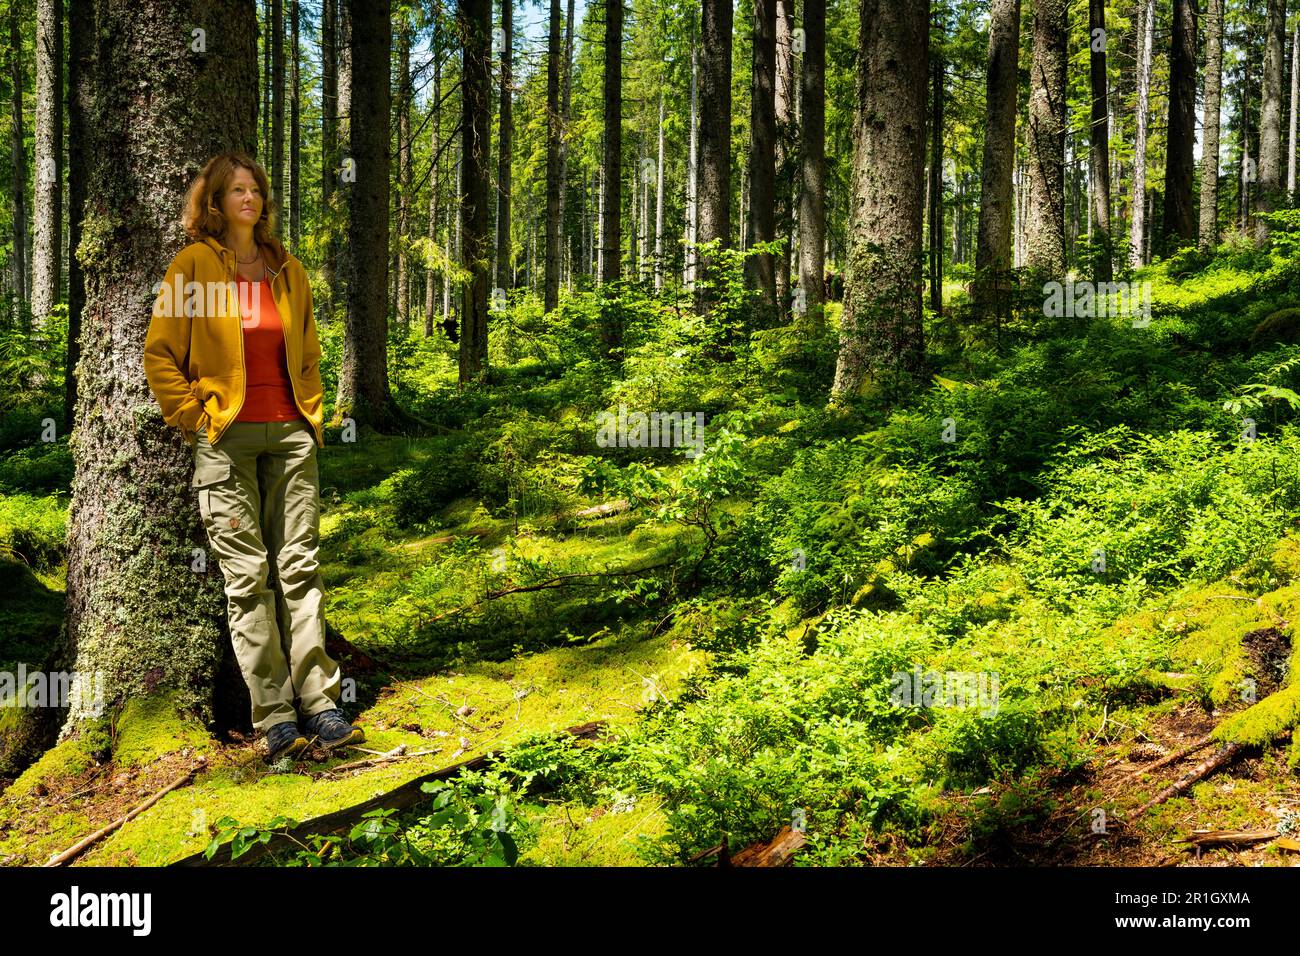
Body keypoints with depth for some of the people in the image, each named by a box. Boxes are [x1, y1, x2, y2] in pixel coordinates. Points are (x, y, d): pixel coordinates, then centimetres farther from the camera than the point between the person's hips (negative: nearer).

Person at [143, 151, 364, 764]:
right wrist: (193, 415, -6)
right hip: (227, 438, -4)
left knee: (299, 566, 2)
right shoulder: (194, 264, 0)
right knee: (247, 574, -3)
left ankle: (318, 702, 5)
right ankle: (274, 718, 0)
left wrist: (312, 413, 13)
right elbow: (159, 354, 0)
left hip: (291, 434, 4)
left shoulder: (288, 270, 14)